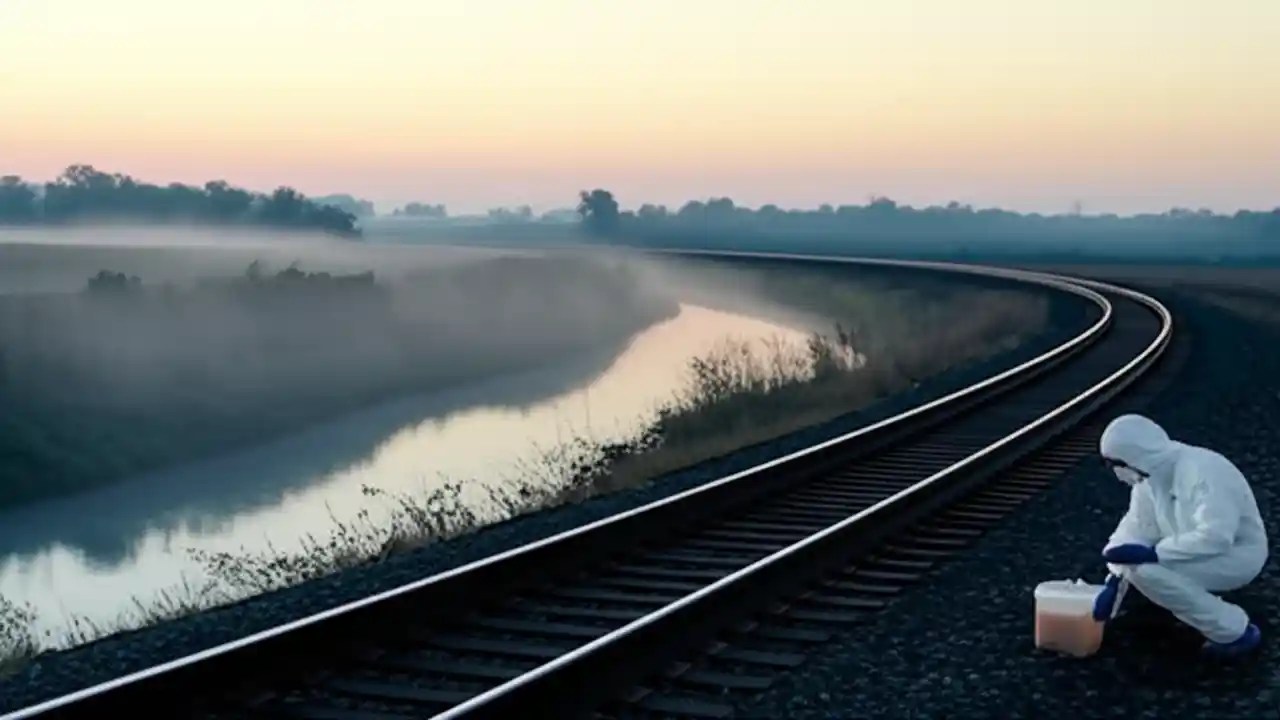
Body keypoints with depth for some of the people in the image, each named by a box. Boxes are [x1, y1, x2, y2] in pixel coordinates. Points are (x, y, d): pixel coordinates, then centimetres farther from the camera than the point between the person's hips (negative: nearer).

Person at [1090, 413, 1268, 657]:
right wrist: (1113, 583, -14)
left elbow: (1215, 537, -38)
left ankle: (1234, 632, -13)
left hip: (1237, 554, -8)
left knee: (1144, 570, -27)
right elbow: (1136, 527, -4)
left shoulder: (1203, 472, -30)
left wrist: (1151, 554, -34)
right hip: (1196, 552, 9)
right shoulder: (1151, 474, -4)